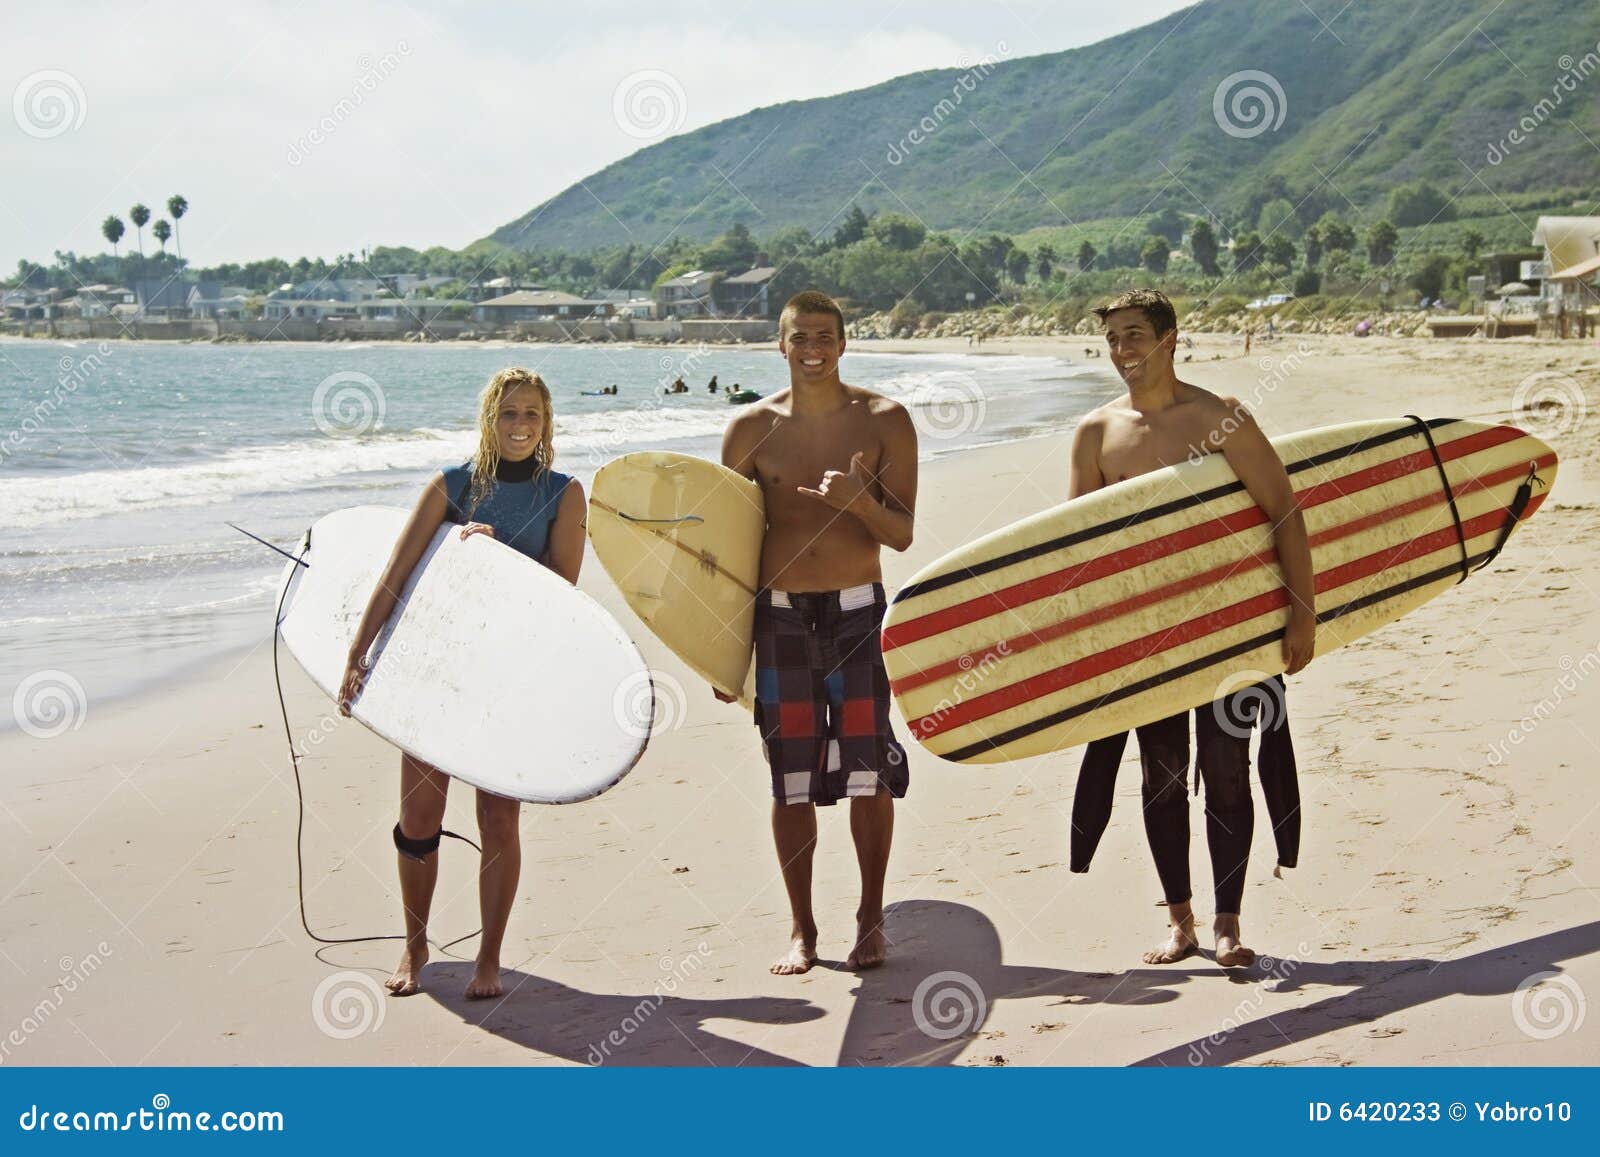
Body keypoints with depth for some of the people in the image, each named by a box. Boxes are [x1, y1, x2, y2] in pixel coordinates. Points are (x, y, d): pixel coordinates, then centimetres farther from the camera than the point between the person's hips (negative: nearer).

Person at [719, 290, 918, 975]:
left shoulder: (884, 421, 1)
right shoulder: (752, 428, 4)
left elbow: (902, 534, 0)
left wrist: (860, 499, -21)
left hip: (858, 610, -1)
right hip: (777, 615, 1)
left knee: (868, 771, 0)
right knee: (790, 781, 4)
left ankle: (870, 920, 15)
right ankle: (801, 929, 16)